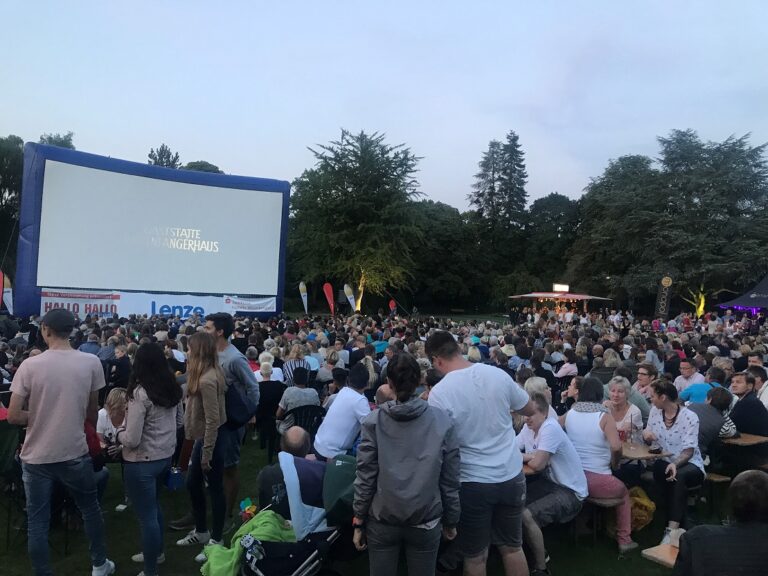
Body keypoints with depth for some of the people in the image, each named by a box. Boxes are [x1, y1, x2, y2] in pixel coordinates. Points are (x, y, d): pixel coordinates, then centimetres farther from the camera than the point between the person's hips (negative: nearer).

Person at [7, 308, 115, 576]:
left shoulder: (30, 365, -12)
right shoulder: (91, 363, -8)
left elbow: (13, 416, -11)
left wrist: (38, 417, 9)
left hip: (37, 457, -1)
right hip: (75, 453, 1)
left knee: (37, 522, 12)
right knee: (90, 509, 20)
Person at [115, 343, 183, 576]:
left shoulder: (140, 393, -21)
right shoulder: (171, 389, 0)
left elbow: (132, 440, -21)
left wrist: (118, 433, 0)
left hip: (142, 462, -8)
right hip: (165, 456, 8)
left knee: (146, 516, 6)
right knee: (154, 507, 27)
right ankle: (156, 552, 45)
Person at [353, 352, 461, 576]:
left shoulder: (373, 421, -10)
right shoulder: (442, 421, -9)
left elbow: (366, 476, -7)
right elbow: (450, 479, -4)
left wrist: (359, 520, 4)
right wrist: (451, 520, 9)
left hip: (382, 521, 0)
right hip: (426, 521, 0)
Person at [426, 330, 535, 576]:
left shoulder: (439, 393, -18)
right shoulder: (498, 374, -5)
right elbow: (530, 410, 9)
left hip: (473, 482, -4)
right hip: (511, 475, 4)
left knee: (475, 556, 14)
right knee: (512, 547, 21)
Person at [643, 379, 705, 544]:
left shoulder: (690, 417, -13)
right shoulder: (655, 411, 2)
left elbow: (689, 450, -18)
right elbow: (649, 441, 11)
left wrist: (675, 464, -37)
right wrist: (646, 434, -14)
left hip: (690, 465, -3)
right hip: (666, 461, 3)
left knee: (679, 476, -37)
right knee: (657, 469, -33)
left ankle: (672, 529, -40)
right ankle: (676, 523, -24)